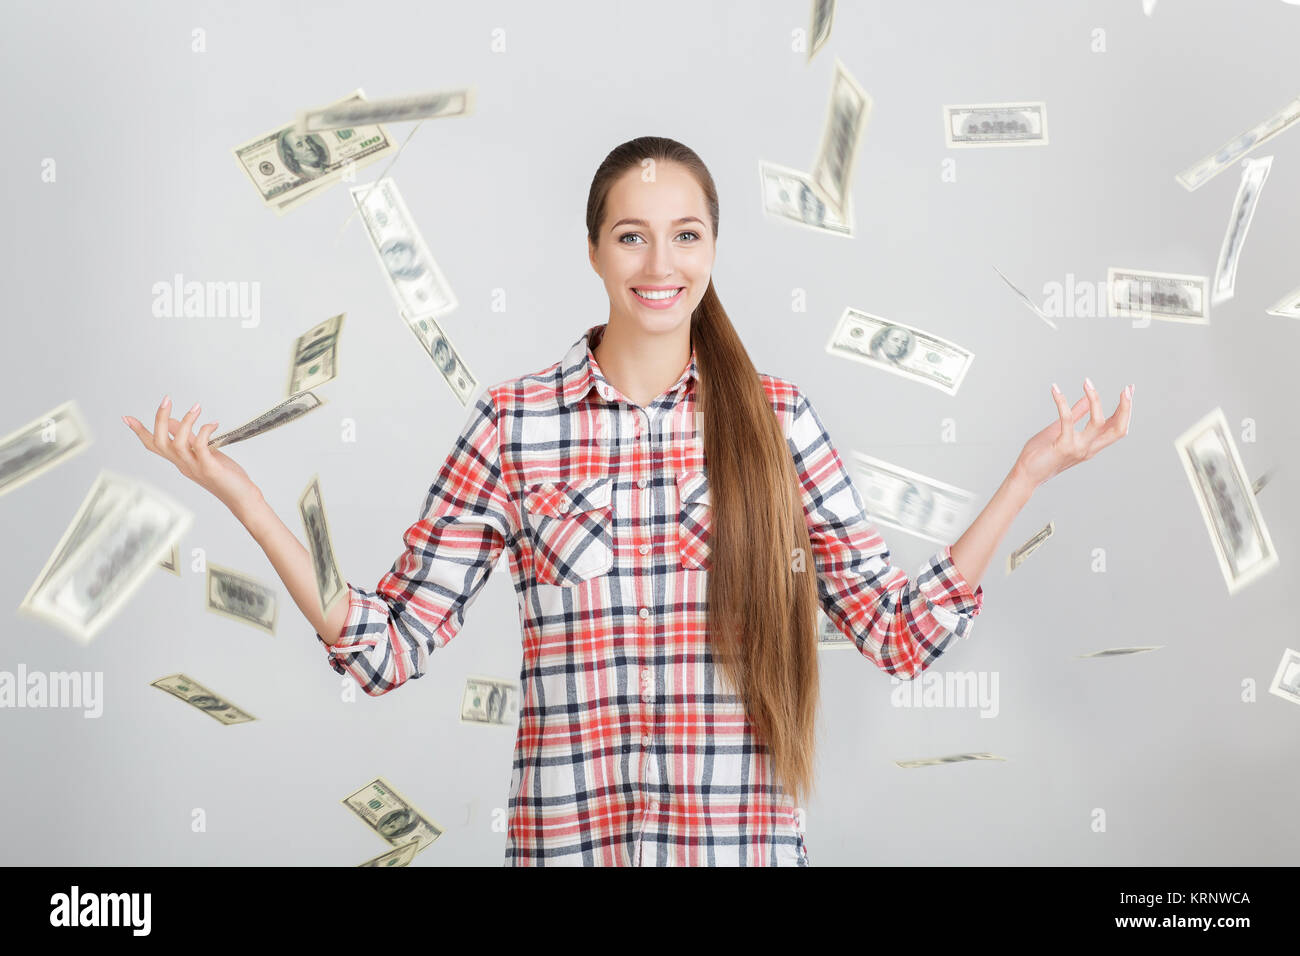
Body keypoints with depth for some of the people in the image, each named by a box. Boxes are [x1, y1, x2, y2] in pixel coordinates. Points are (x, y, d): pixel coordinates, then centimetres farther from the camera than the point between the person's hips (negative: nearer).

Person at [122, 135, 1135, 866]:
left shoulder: (778, 420, -1)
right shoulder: (513, 423, -4)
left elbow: (902, 634, 0)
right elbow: (390, 648, -6)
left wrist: (1028, 473, -6)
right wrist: (240, 493, -14)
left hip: (748, 838, 1)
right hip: (564, 836, 0)